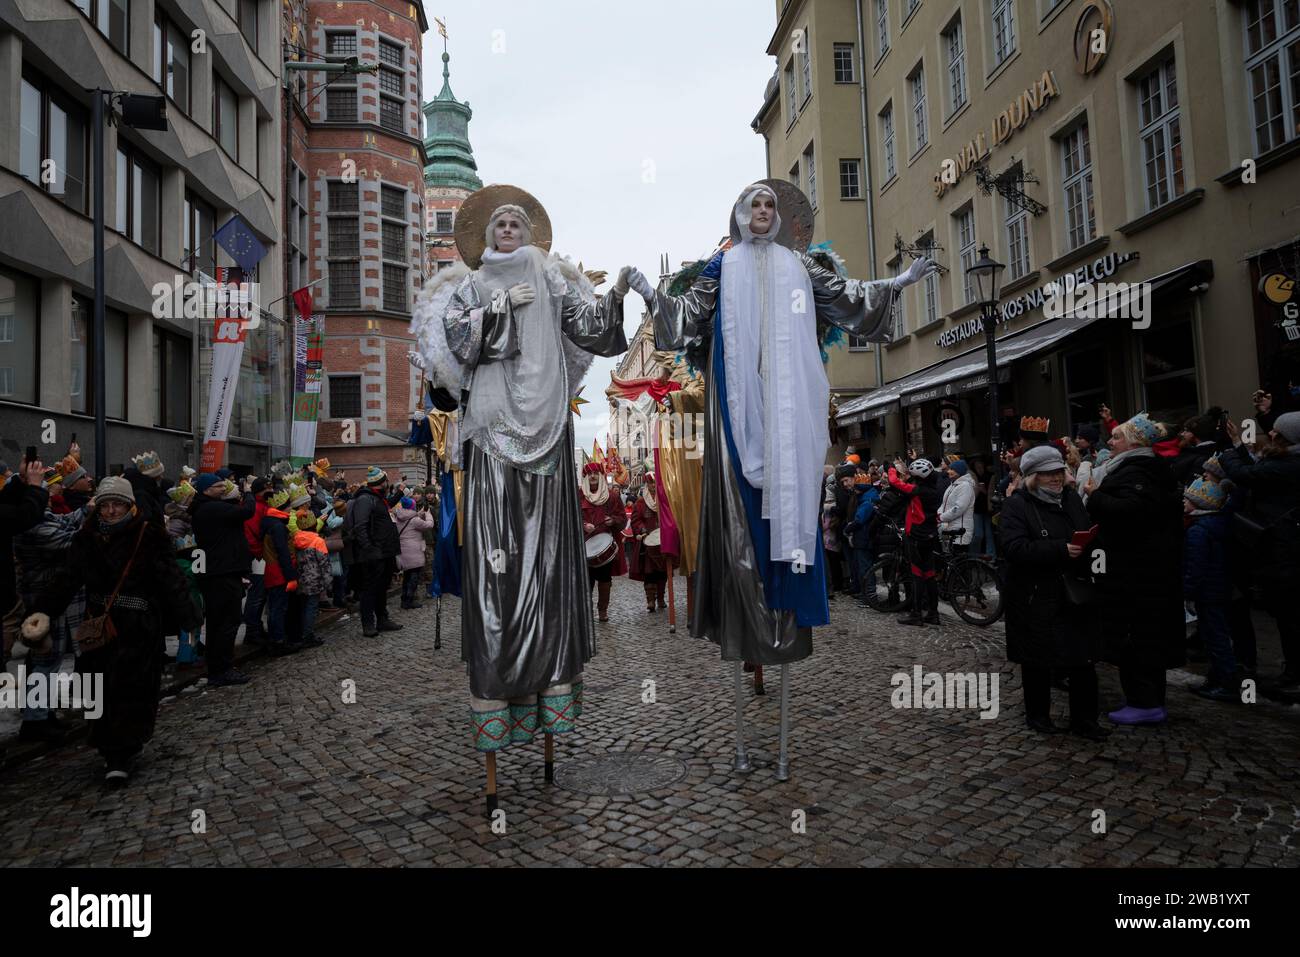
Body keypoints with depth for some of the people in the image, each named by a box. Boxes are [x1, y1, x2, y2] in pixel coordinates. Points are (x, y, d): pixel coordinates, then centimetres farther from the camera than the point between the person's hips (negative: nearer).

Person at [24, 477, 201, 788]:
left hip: (139, 630, -4)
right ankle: (117, 753, 22)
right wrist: (42, 610, -17)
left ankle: (119, 755, 4)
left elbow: (171, 581, -11)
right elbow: (68, 578, -2)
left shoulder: (149, 536, -7)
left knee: (131, 690, -5)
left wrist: (190, 619, -17)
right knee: (102, 690, 9)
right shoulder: (88, 537, 5)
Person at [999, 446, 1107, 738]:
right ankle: (1037, 715, 23)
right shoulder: (1017, 505, -8)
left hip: (1074, 592, 5)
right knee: (1037, 660, 7)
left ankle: (1083, 717, 19)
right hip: (1035, 597, -5)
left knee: (1084, 657, 5)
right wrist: (1061, 550, -27)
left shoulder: (1071, 499, 10)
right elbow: (1014, 547, -21)